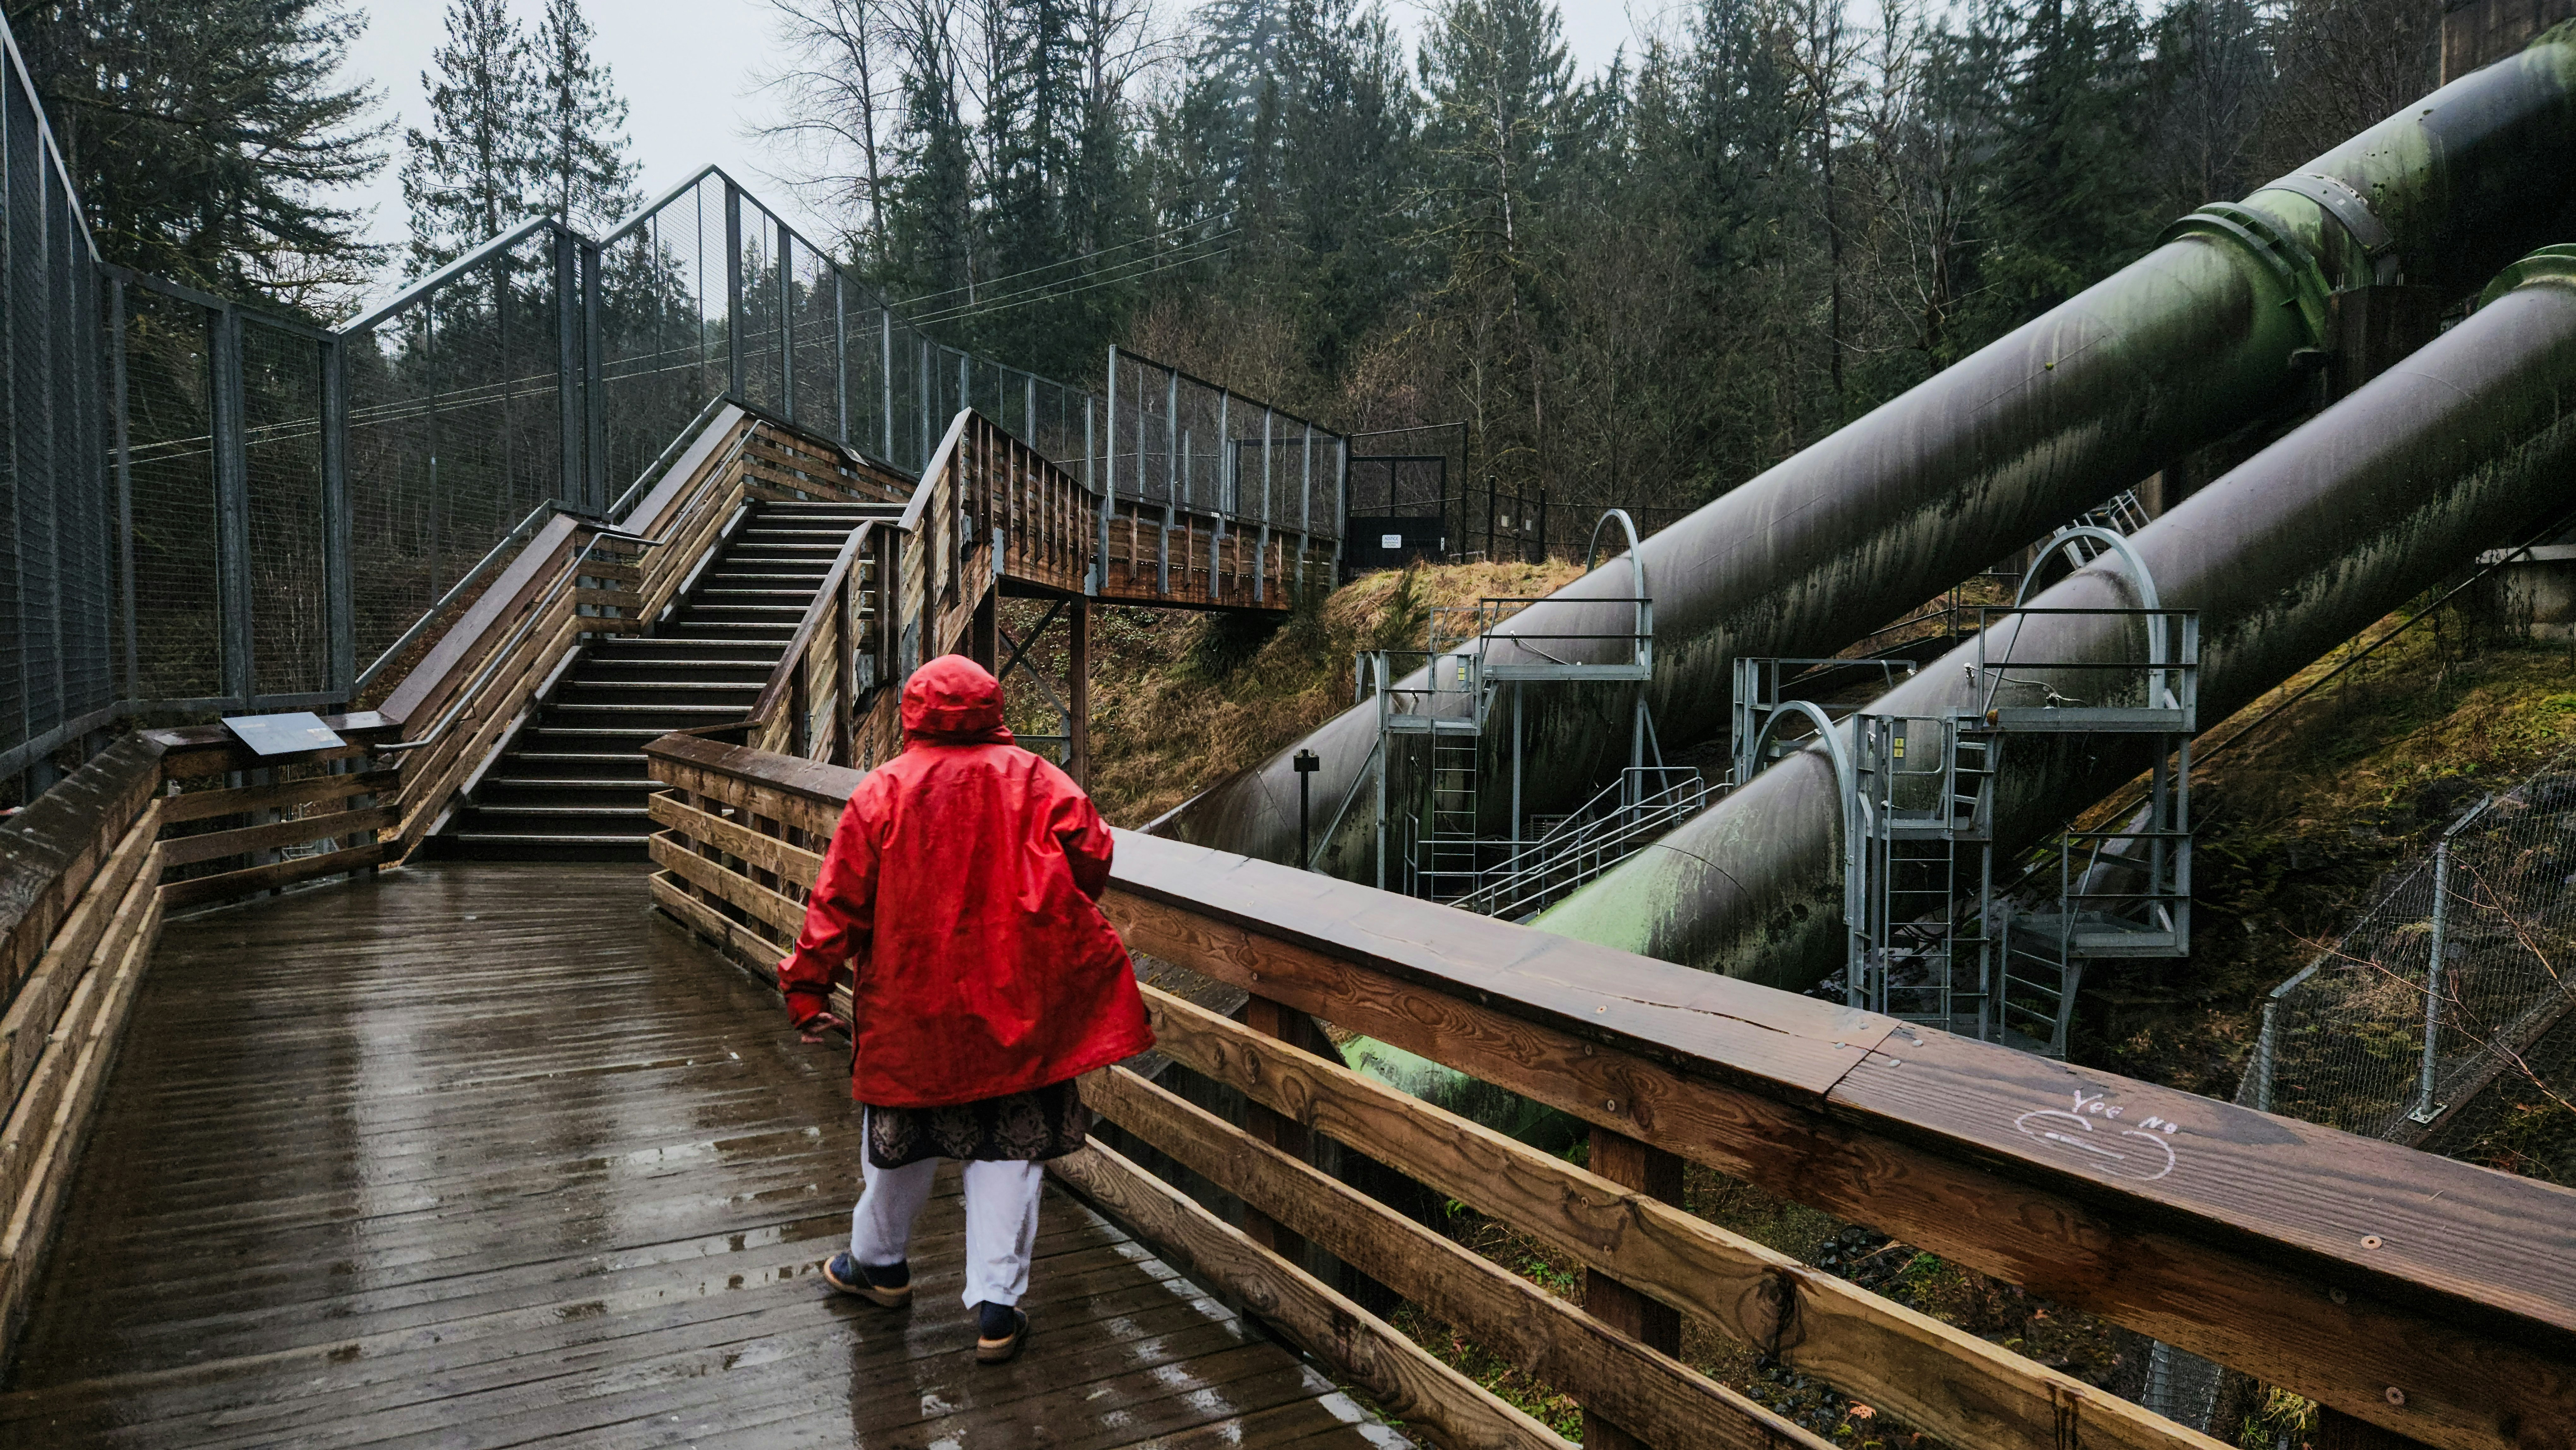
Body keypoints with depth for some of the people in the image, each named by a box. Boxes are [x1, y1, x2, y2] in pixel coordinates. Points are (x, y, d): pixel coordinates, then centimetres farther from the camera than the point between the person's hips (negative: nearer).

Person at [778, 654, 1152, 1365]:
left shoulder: (883, 788, -3)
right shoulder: (1034, 778, -3)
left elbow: (840, 899, -3)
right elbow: (1092, 852, -6)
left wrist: (808, 987, 4)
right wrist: (1058, 922, 14)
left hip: (910, 1003, 1)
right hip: (1018, 1007, 0)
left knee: (904, 1135, 20)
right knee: (1008, 1148, 8)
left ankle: (879, 1262, 41)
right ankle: (997, 1307, 8)